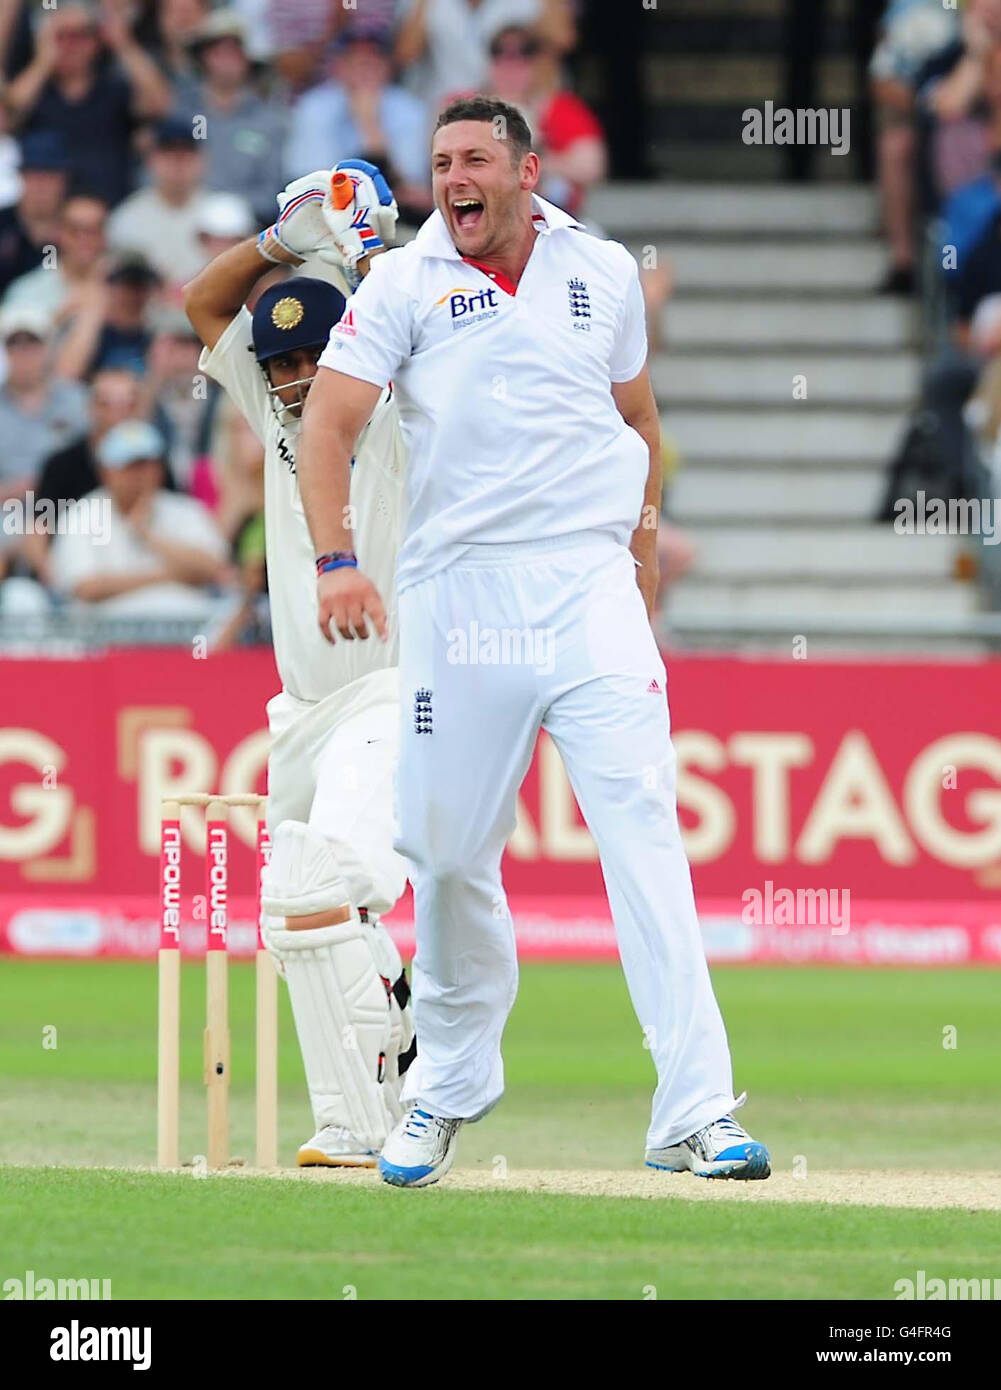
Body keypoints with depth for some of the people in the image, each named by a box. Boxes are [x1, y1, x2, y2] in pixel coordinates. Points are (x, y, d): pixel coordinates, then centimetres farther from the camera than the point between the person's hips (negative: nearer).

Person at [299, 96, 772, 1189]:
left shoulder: (604, 272, 13)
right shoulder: (404, 283, 6)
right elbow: (327, 420, -3)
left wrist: (644, 529, 15)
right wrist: (337, 559, -17)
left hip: (590, 581, 0)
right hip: (456, 595, 0)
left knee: (642, 825, -14)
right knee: (447, 850, 3)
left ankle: (695, 1109, -20)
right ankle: (448, 1085, 27)